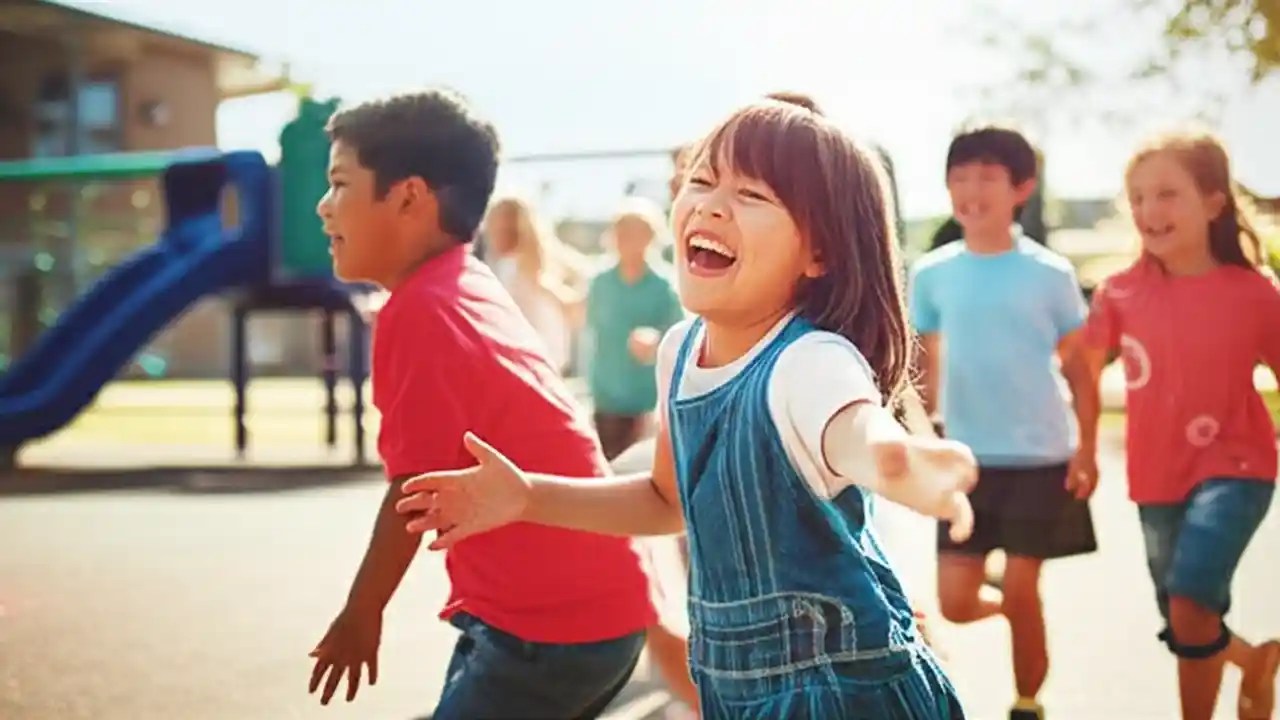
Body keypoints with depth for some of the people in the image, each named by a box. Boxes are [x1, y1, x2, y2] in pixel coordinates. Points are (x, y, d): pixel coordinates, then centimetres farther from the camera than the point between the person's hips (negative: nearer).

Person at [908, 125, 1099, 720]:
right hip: (967, 460, 2)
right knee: (956, 602, 2)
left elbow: (1078, 370, 0)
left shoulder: (1050, 274, -5)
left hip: (1041, 458, -2)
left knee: (1021, 592, 3)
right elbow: (924, 369, 7)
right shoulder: (931, 274, -1)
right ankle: (1007, 601, 37)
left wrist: (1087, 450, -5)